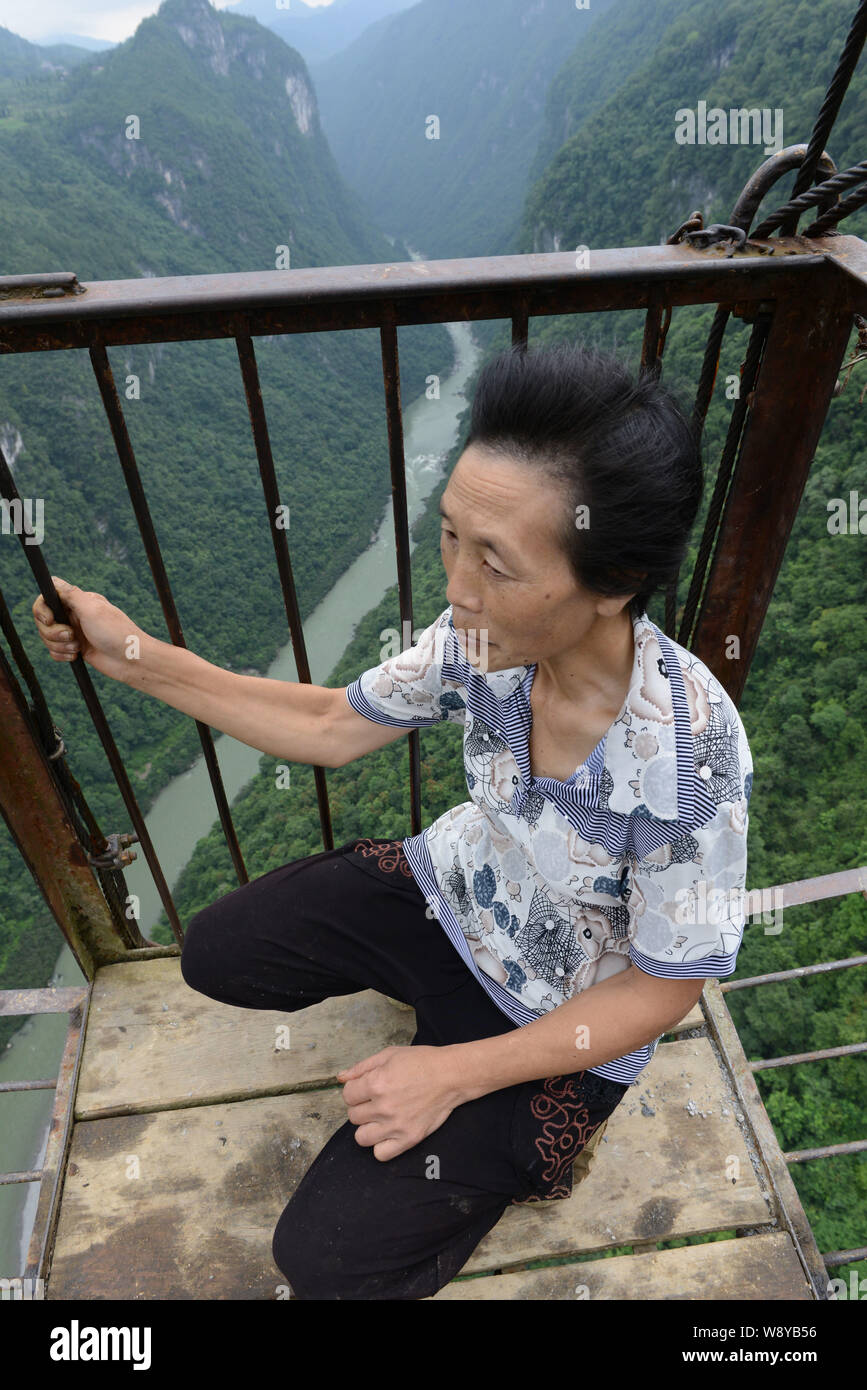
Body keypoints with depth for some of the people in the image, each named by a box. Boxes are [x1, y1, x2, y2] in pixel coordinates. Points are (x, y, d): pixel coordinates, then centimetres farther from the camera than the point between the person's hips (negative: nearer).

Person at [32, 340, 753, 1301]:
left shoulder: (689, 754, -35)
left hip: (563, 1013, -4)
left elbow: (658, 993, -20)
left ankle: (525, 1148, 21)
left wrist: (456, 1074, -20)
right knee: (215, 953, 12)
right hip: (457, 889, 5)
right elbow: (331, 729, -6)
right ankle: (440, 992, 25)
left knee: (330, 1254, -5)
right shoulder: (485, 637, -21)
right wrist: (133, 655, -10)